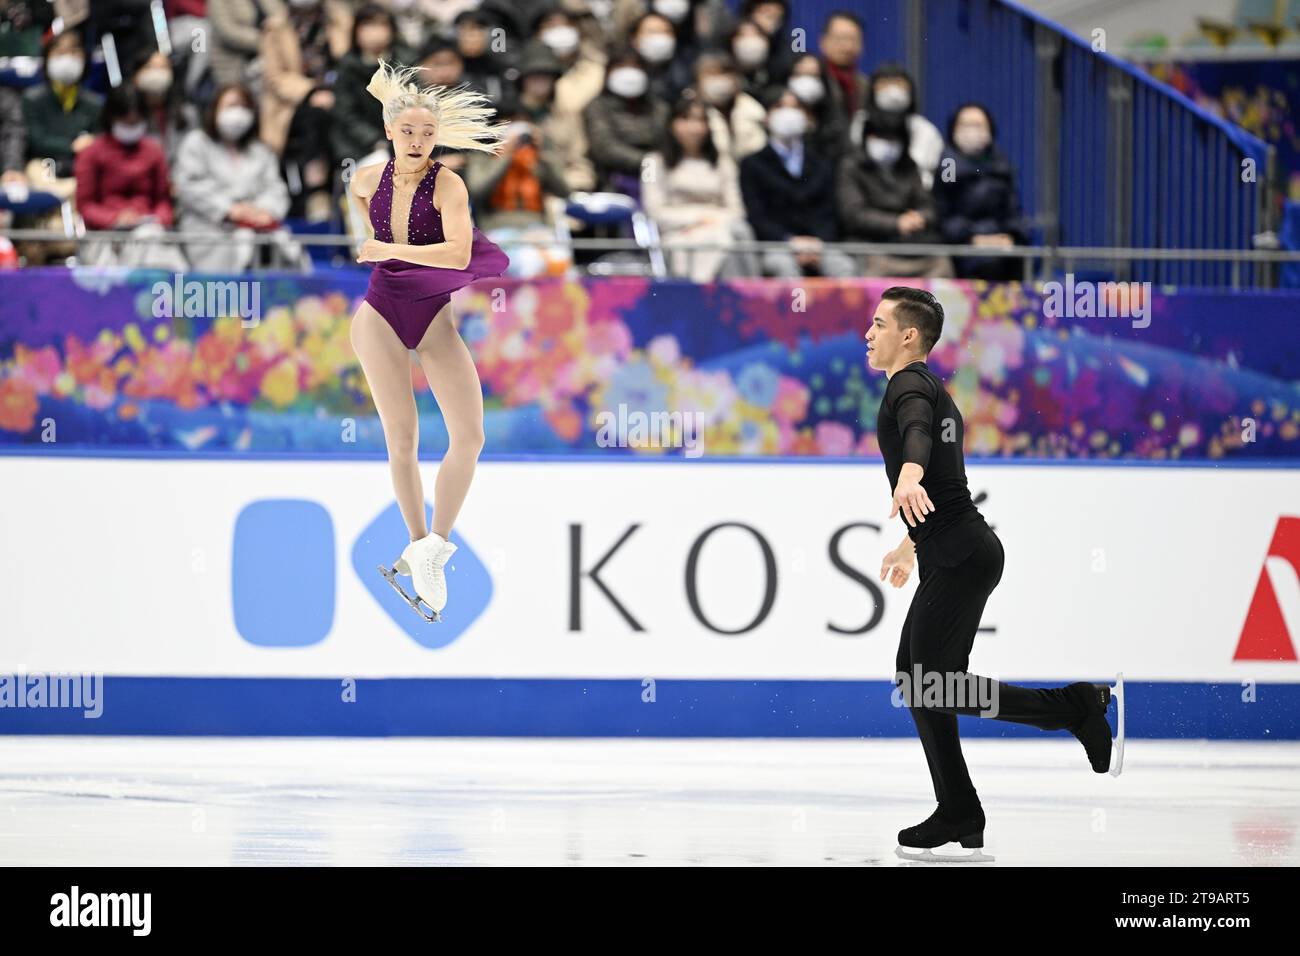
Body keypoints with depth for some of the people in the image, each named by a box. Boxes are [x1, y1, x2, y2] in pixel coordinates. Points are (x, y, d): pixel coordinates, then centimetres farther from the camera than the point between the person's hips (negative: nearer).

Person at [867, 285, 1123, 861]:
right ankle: (959, 817, 9)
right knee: (916, 679, 9)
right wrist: (910, 545, 50)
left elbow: (917, 430, -34)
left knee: (935, 685, -12)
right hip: (953, 554, 10)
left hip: (961, 556, -10)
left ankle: (1080, 706, -9)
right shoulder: (932, 392, 23)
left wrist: (909, 477, -56)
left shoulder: (910, 384, -9)